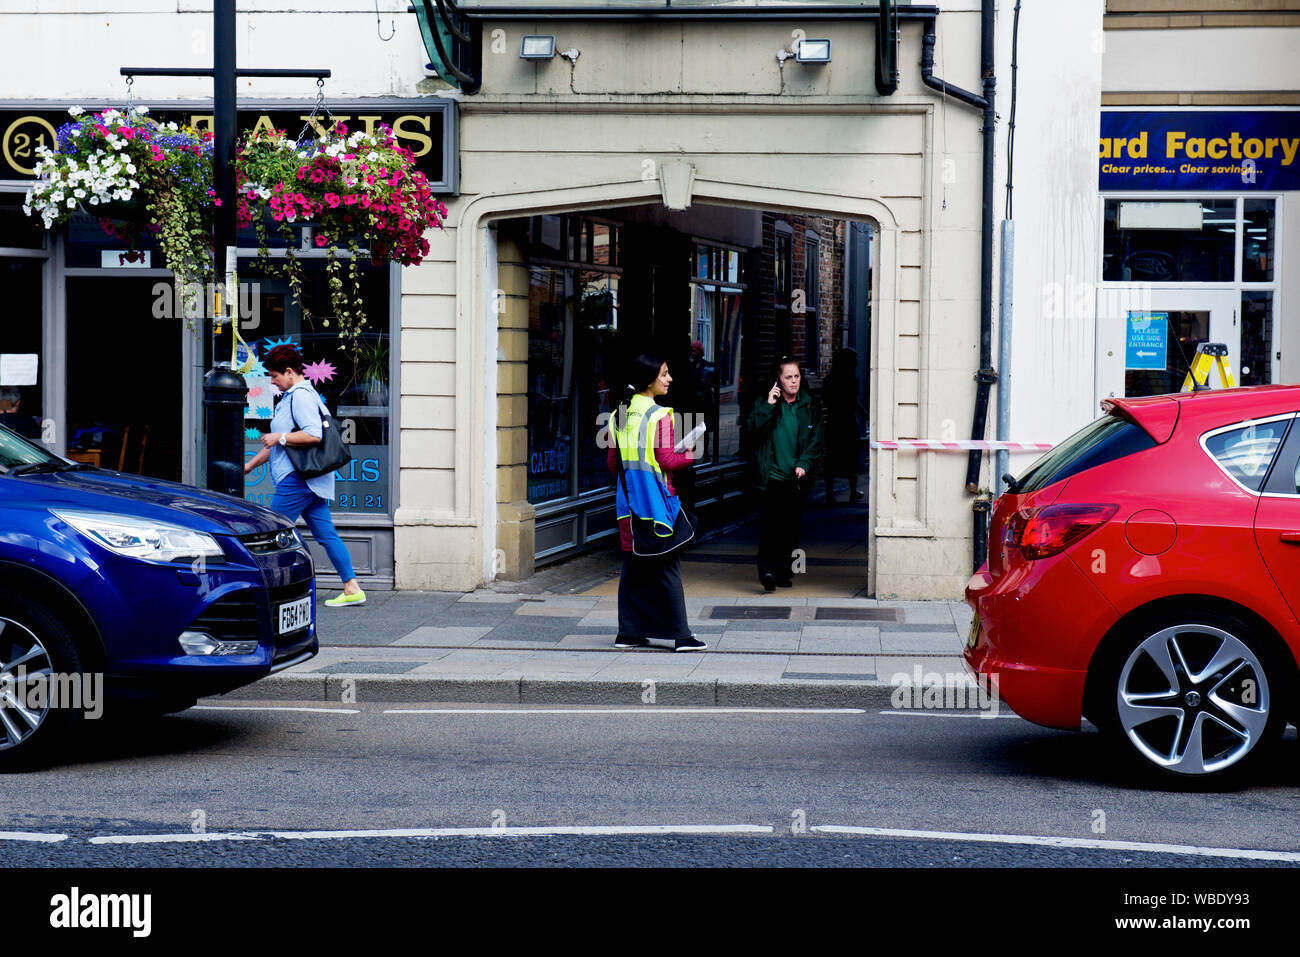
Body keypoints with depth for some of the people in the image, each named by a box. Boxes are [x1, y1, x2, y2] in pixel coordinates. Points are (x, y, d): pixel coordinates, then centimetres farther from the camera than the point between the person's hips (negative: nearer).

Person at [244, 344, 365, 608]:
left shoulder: (301, 395, -11)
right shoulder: (292, 396, 22)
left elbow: (314, 434, -25)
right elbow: (278, 443, 29)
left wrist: (279, 437, -15)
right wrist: (250, 464, 29)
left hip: (298, 479, -10)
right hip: (313, 479, 10)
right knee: (326, 534, 6)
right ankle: (352, 589, 3)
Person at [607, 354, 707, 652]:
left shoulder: (620, 414, 8)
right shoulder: (660, 416, -13)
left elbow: (613, 463, 10)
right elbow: (667, 460, -15)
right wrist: (690, 453, 2)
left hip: (628, 500, 7)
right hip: (655, 499, -6)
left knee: (633, 566, 11)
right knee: (666, 565, -3)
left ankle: (628, 632, 12)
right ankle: (681, 635, -2)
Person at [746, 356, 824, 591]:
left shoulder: (810, 406, 8)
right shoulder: (765, 402, 4)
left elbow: (815, 441, 7)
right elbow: (753, 429, -9)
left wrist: (804, 464, -6)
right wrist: (769, 405, -16)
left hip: (796, 477, 2)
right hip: (771, 475, -2)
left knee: (791, 527, 4)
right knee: (769, 524, -13)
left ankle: (783, 572, 13)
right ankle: (767, 571, -16)